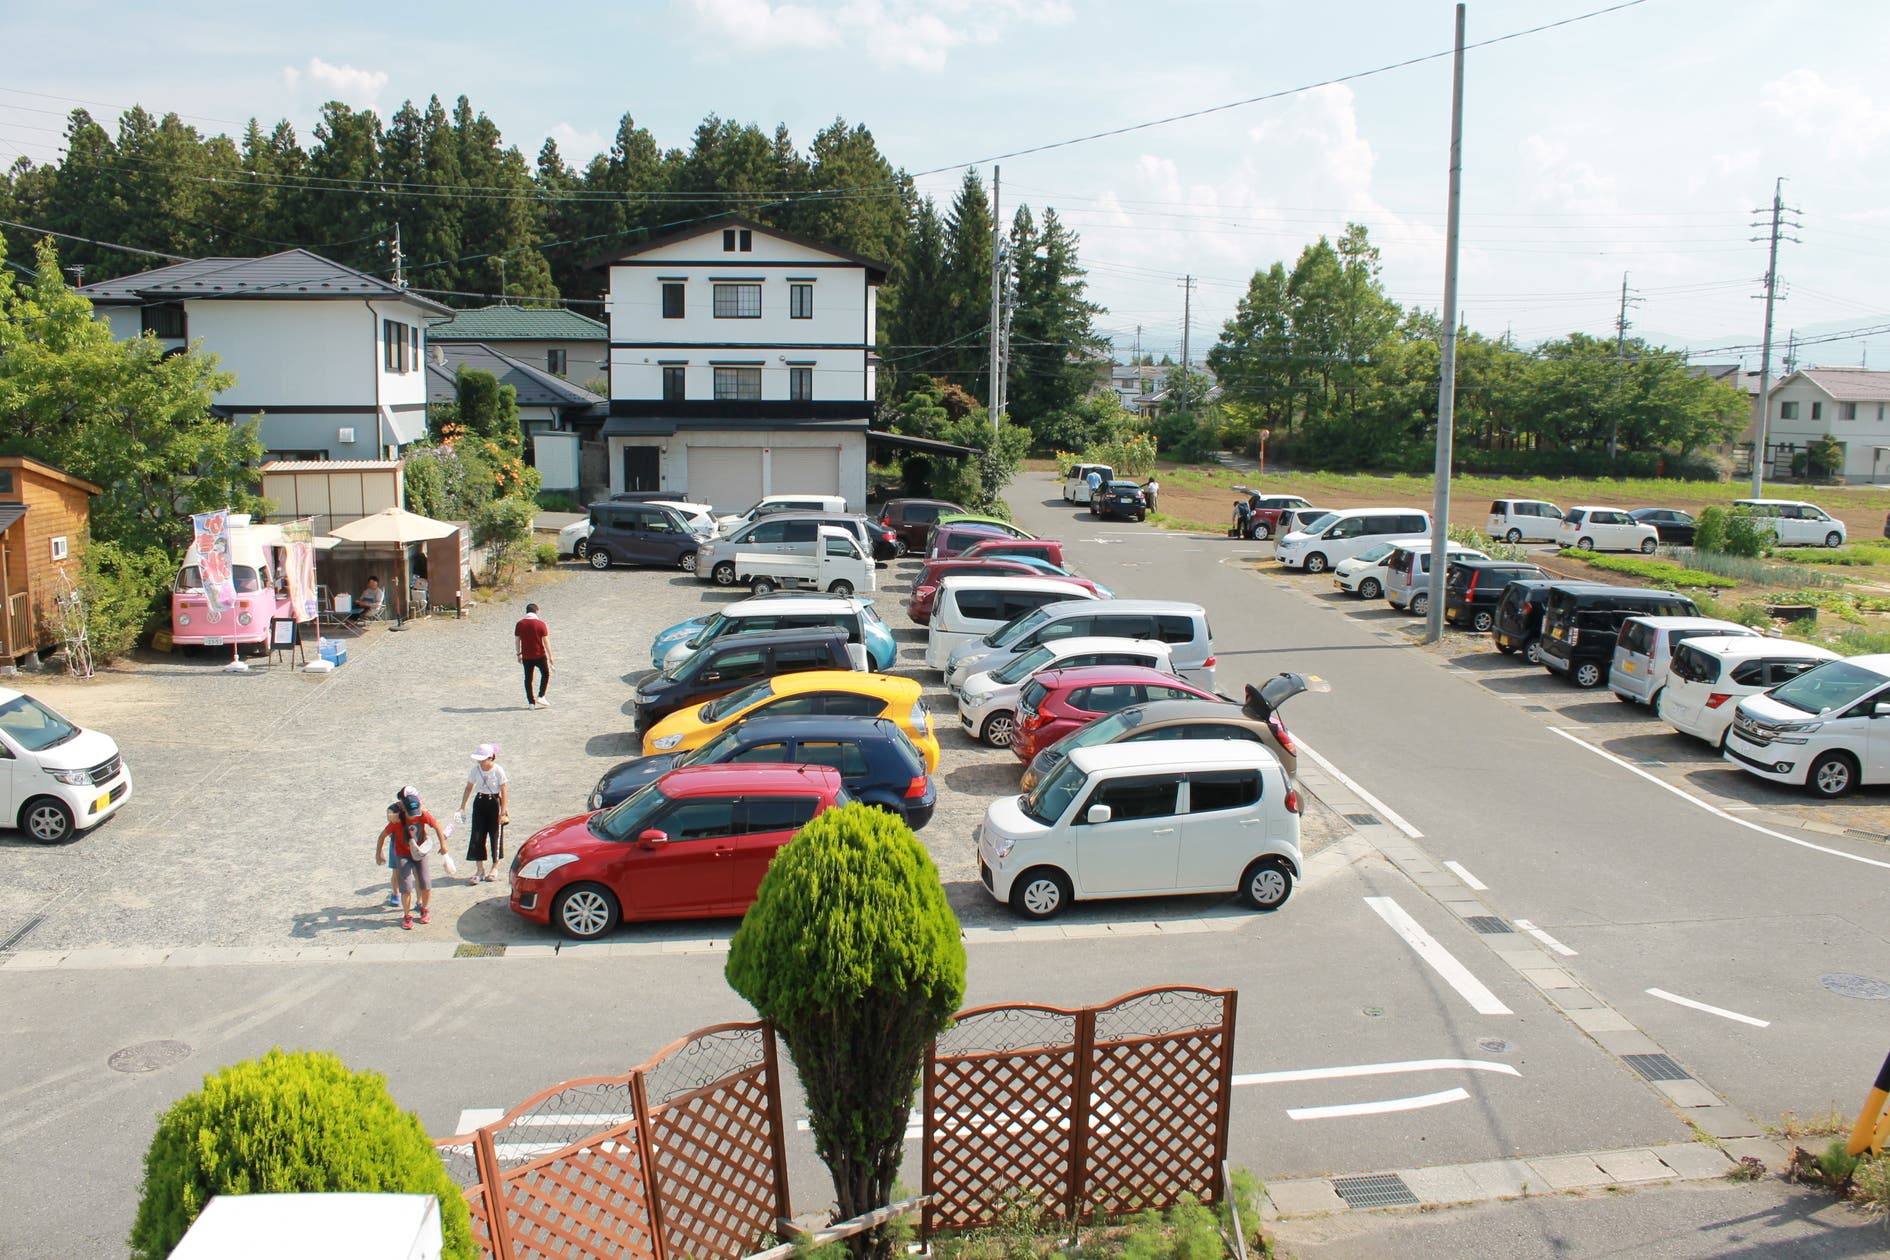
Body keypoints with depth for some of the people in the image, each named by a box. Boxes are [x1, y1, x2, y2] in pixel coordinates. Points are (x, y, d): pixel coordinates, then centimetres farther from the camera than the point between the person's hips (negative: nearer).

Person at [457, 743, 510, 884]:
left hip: (494, 802, -4)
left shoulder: (498, 770, -15)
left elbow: (504, 792, -11)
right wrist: (462, 807, 1)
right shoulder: (475, 770, -4)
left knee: (496, 834, 4)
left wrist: (503, 812, -13)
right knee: (477, 835, 0)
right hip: (479, 802, 4)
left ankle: (495, 868, 20)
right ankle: (479, 869, 8)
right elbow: (469, 788, 5)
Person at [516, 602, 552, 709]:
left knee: (528, 678, 9)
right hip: (539, 655, -3)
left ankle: (531, 702, 9)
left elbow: (517, 640, 5)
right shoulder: (541, 624, -9)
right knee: (545, 674, 15)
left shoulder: (519, 624, 1)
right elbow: (546, 641, -9)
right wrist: (550, 656, -5)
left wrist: (519, 654, 16)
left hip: (526, 656, 3)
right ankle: (541, 697, 6)